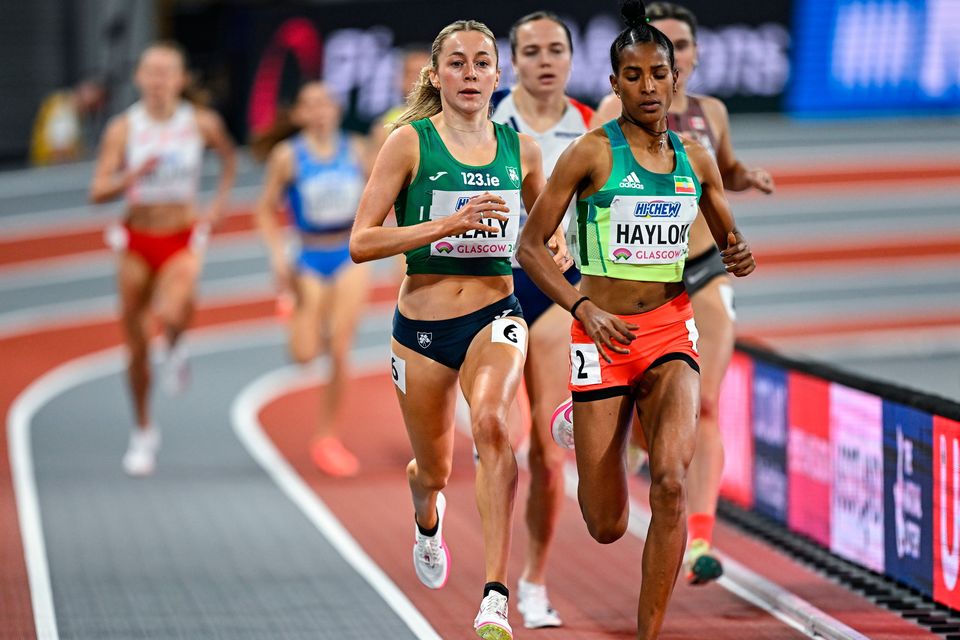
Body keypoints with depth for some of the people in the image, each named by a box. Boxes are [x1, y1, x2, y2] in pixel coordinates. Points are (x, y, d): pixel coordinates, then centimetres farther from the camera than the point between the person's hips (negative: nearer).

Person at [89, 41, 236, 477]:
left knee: (172, 314, -33)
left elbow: (228, 156, 18)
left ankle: (177, 350, 4)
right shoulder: (123, 128, -7)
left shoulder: (202, 124, -5)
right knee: (137, 346, 7)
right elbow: (98, 192, -12)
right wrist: (135, 174, -29)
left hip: (182, 240, -1)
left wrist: (221, 200, 4)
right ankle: (144, 433, 25)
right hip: (137, 243, 1)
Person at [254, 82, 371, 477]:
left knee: (340, 352, -6)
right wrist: (278, 254, -13)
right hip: (311, 260, -1)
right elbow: (266, 210, -2)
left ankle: (327, 437, 5)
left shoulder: (355, 151, 1)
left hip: (352, 256, 1)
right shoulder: (287, 157, -6)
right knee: (304, 355, -11)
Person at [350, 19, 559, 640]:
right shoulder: (410, 142, -5)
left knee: (491, 423, -31)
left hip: (495, 315, 0)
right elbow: (361, 242, -12)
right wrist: (447, 223, -21)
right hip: (422, 324, 0)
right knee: (435, 470, 15)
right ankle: (428, 519, 57)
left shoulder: (521, 148, 4)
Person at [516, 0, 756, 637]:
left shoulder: (695, 159, 7)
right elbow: (531, 246, -4)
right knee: (607, 527, 2)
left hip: (672, 331, 2)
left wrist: (740, 256, -4)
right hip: (603, 335, -2)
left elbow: (730, 240, 20)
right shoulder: (592, 153, -5)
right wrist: (584, 309, -18)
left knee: (670, 483, -24)